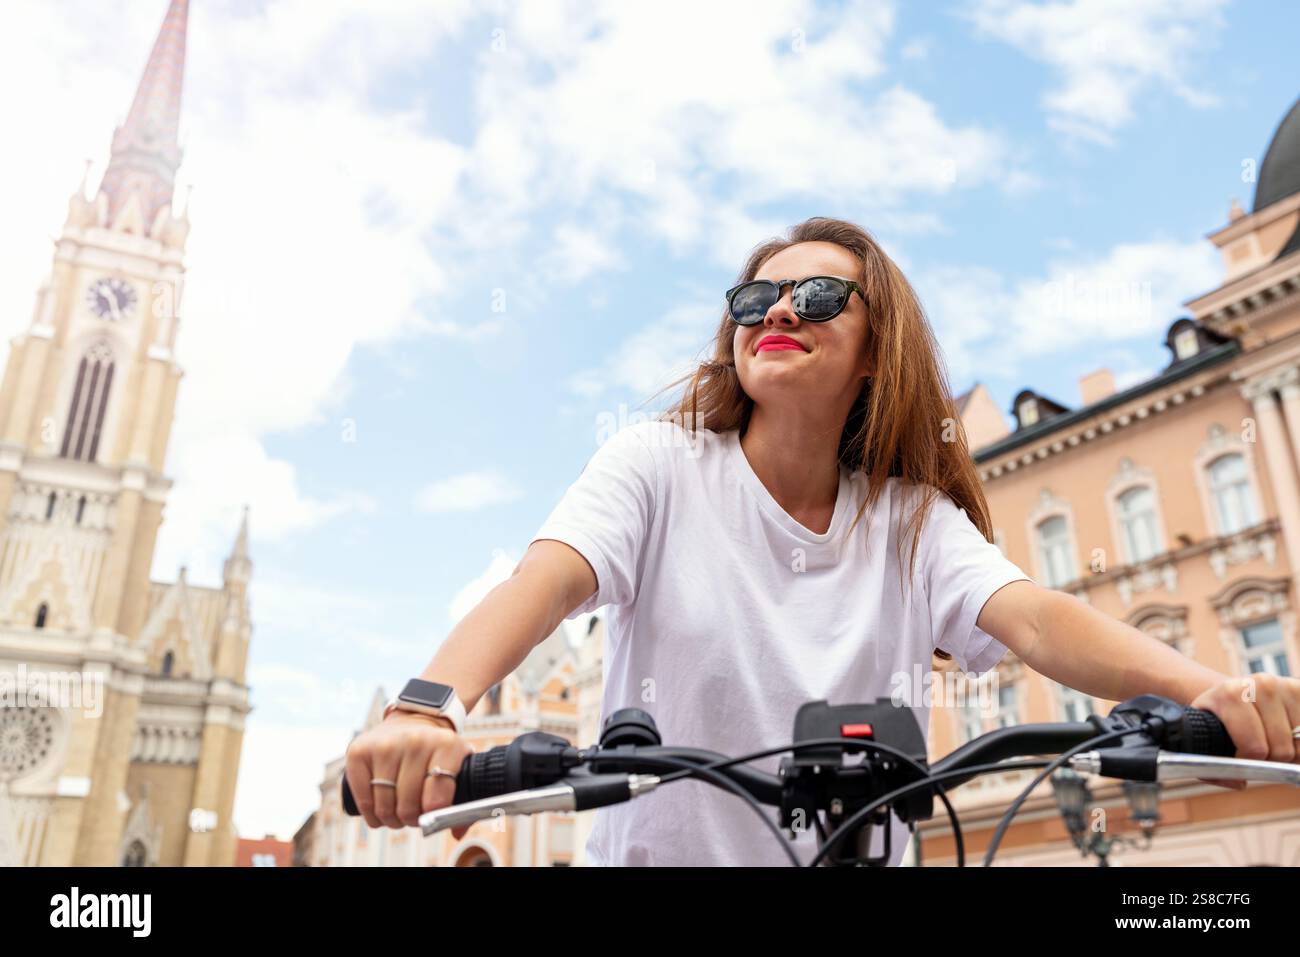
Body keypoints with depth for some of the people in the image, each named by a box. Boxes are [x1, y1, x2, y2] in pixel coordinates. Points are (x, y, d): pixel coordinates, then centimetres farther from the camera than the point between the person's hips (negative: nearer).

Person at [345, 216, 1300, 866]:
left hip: (857, 851, 3)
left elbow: (1035, 616, -13)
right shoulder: (659, 465, -6)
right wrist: (430, 707, -38)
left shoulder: (915, 519, 2)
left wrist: (1208, 687, -32)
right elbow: (544, 582, -20)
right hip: (663, 847, -2)